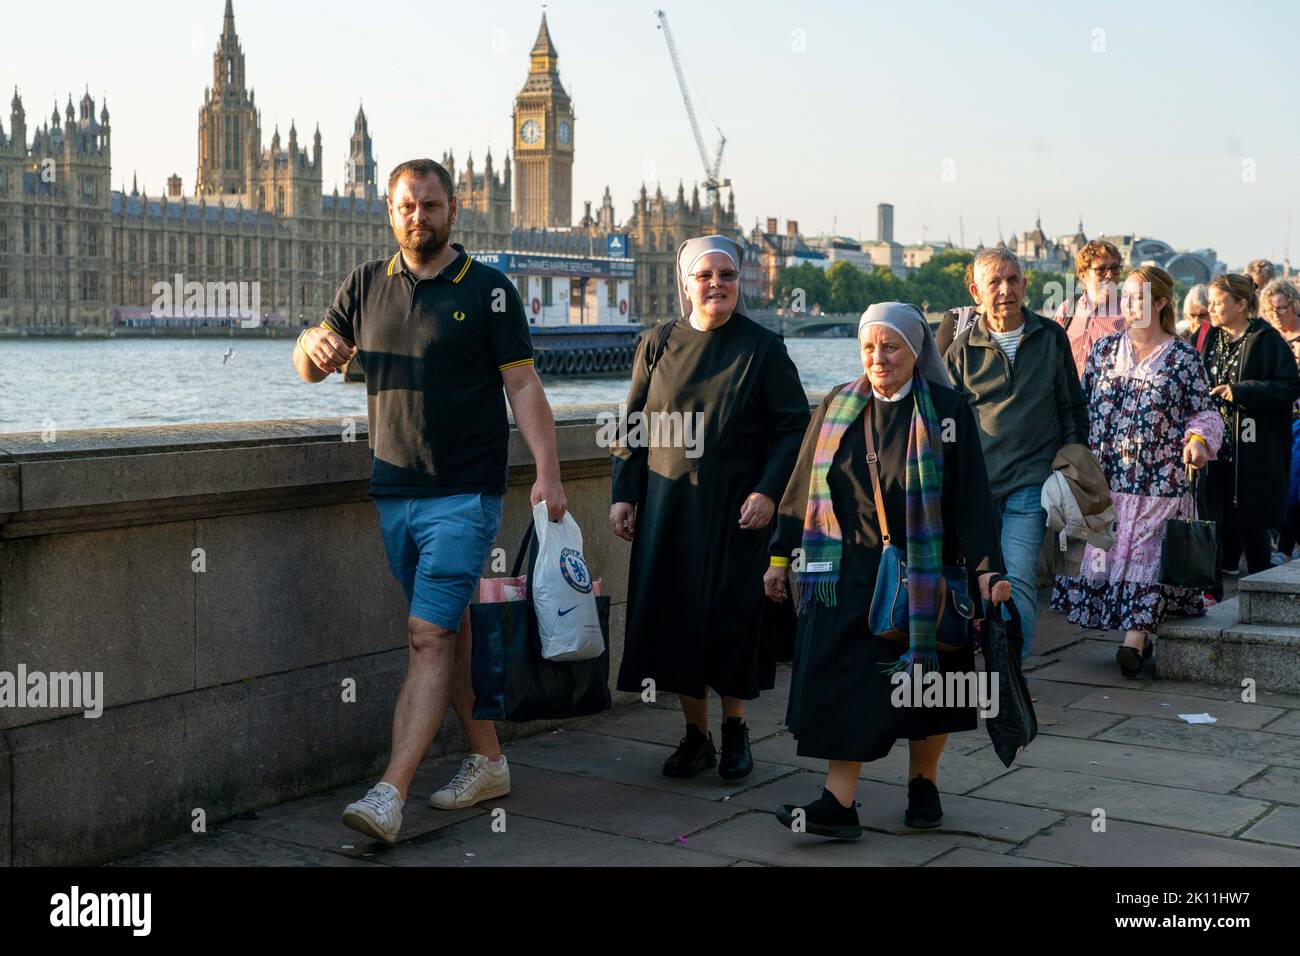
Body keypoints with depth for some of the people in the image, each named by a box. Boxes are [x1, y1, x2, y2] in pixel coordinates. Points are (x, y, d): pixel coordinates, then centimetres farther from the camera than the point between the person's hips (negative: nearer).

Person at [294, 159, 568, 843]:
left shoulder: (487, 290, -1)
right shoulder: (367, 285, 12)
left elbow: (523, 385, -4)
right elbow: (311, 369, 14)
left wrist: (547, 470, -14)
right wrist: (313, 343, -10)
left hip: (465, 495, -5)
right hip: (394, 493, 5)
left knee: (429, 637, -13)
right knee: (449, 631, 13)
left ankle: (390, 794, -18)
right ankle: (487, 761, 26)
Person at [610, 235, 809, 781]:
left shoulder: (763, 348, 0)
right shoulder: (658, 345, 7)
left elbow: (793, 427, -2)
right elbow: (634, 426, 10)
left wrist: (768, 491, -13)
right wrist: (624, 495, 3)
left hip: (737, 507, -2)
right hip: (668, 504, 2)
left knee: (734, 613, 0)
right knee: (673, 614, 2)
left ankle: (734, 729, 20)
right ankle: (695, 733, 17)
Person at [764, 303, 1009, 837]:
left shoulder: (946, 411, -3)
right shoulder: (837, 408, 6)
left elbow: (972, 497, -5)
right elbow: (803, 487, 9)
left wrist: (987, 568, -12)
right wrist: (782, 557, 8)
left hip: (924, 572, -2)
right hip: (847, 571, 2)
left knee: (924, 683, 8)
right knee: (844, 683, -6)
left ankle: (922, 783, 27)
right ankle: (839, 802, -6)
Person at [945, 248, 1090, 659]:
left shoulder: (1051, 337, 6)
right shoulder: (962, 349, 4)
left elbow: (1073, 409, 13)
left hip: (1031, 482, -1)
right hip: (976, 483, 1)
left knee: (1018, 580, -10)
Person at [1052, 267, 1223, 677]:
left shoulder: (1182, 357, 1)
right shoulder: (1104, 350, 10)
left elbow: (1203, 411, 5)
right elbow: (1082, 405, 13)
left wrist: (1198, 439, -15)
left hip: (1158, 477, -3)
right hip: (1105, 475, 3)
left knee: (1147, 551, -6)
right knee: (1106, 548, 2)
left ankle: (1135, 637, -8)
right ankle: (1137, 632, 12)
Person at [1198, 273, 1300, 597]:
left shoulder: (1267, 340, -6)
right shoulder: (1211, 339, 11)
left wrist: (1241, 391, -18)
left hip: (1253, 449, -5)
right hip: (1215, 444, 5)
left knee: (1251, 521, 3)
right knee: (1212, 515, 1)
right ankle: (1211, 587, 10)